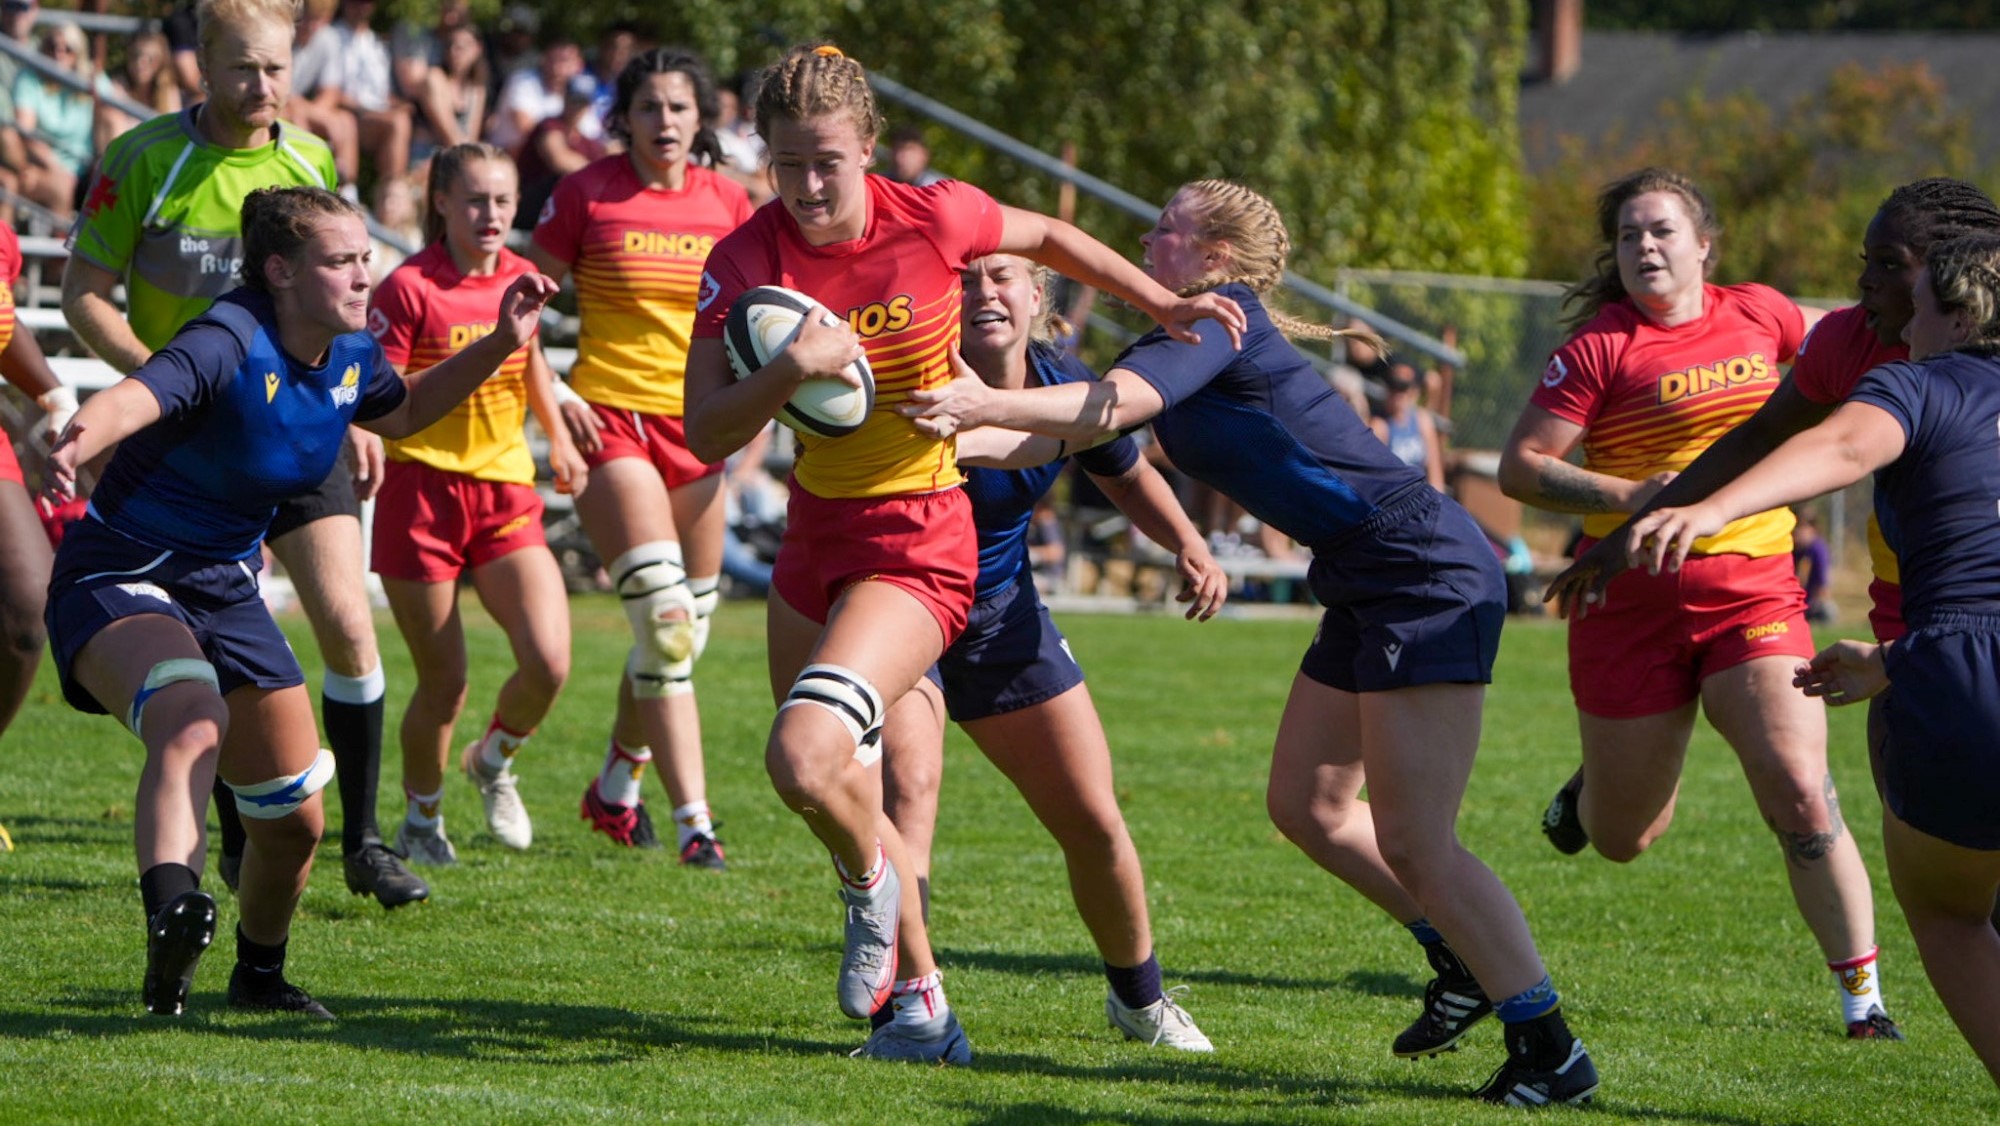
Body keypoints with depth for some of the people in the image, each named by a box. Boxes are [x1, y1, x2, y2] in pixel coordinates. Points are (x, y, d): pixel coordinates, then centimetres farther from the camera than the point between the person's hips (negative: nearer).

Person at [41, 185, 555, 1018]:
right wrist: (75, 443, -66)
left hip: (228, 592, 8)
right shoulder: (230, 345, -24)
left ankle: (259, 975, 38)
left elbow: (404, 410, 24)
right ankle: (171, 908, -61)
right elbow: (138, 395, -44)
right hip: (121, 580, -8)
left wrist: (500, 344, 11)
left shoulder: (348, 356, 0)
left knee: (295, 819, 11)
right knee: (192, 722, -40)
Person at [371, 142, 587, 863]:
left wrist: (558, 437, 25)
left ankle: (493, 761, 19)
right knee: (443, 683, -1)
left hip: (506, 490, 4)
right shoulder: (410, 288, -11)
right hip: (424, 488, -4)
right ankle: (421, 818, 24)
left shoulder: (520, 278, 6)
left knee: (549, 663, -12)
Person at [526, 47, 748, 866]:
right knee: (665, 619, -17)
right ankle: (692, 821, -17)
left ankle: (615, 788, 32)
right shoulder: (586, 195, -5)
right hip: (610, 420, -5)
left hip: (695, 424, 5)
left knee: (686, 628, 10)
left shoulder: (726, 203, 6)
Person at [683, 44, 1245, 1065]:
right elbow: (705, 433, -14)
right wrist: (785, 372, -31)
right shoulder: (747, 260, -10)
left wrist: (1163, 306, 9)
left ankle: (871, 885, 7)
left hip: (917, 542, -5)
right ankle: (921, 1001, 33)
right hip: (815, 531, 5)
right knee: (832, 789, 15)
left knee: (803, 757, -26)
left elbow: (1045, 236, 9)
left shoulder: (932, 219, -14)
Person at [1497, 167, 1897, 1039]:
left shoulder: (1757, 315, 6)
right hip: (1634, 601, -2)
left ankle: (1862, 997, -9)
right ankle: (1590, 793, 48)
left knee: (1801, 793, -17)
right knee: (1623, 840, 9)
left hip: (1755, 591, 2)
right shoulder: (1602, 345, -8)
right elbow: (1519, 468, -11)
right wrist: (1631, 495, -22)